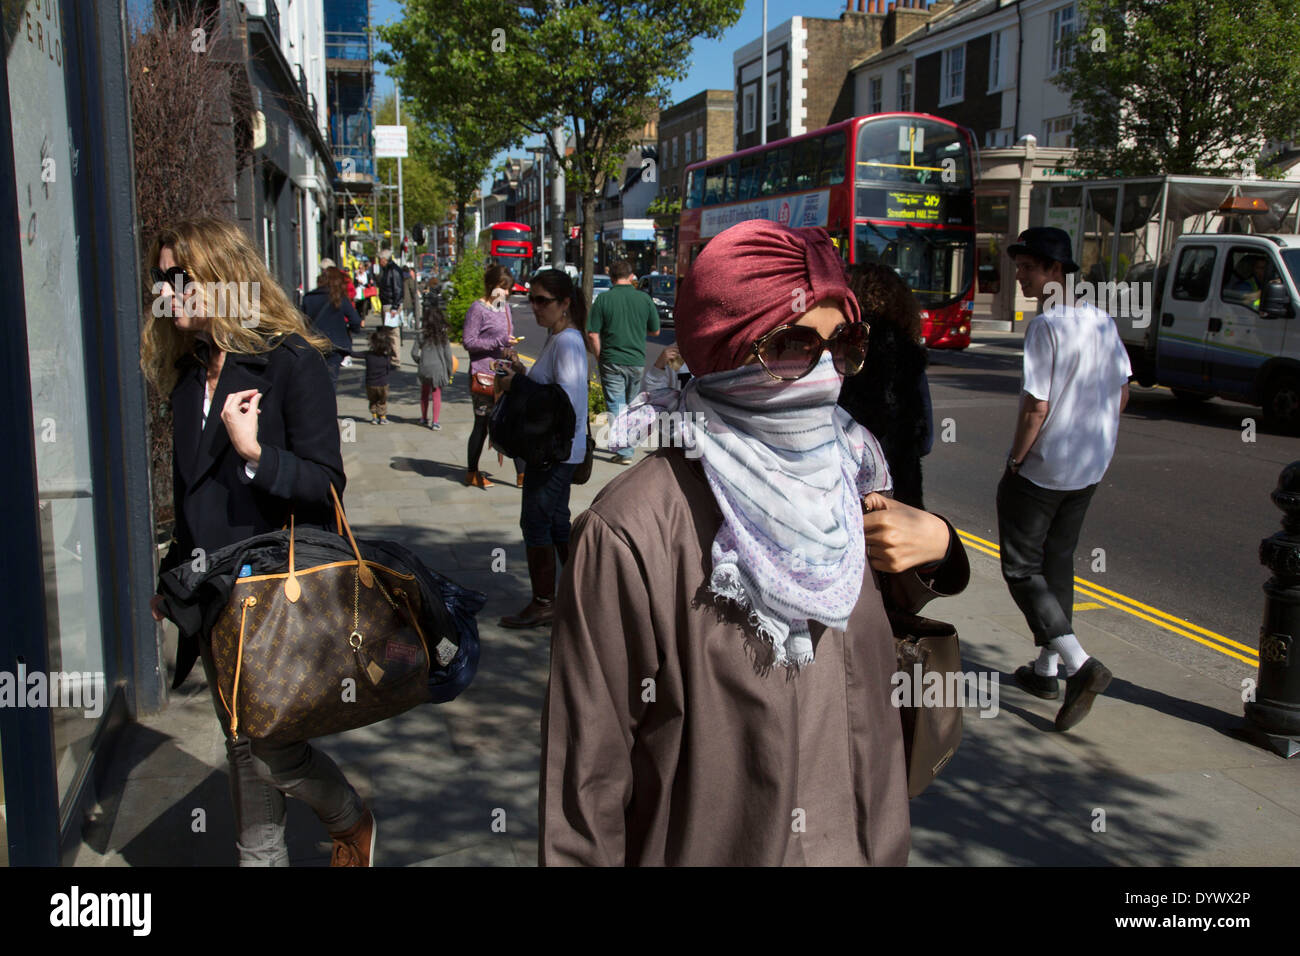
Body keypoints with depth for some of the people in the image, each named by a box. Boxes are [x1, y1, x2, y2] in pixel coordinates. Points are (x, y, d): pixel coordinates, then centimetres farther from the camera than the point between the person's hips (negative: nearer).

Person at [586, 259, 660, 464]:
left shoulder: (604, 299, -6)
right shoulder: (644, 299, -1)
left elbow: (592, 334, -8)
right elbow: (655, 331, 9)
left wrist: (599, 358, 5)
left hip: (611, 361, -2)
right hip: (637, 361, 3)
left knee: (617, 407, 1)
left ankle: (624, 452, -3)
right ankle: (627, 446, 26)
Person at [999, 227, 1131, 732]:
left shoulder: (1045, 325, -19)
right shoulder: (1103, 321, 6)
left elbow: (1036, 406, -22)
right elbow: (1122, 394, 13)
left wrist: (1014, 460, -11)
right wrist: (1093, 442, 19)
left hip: (1040, 469, -8)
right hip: (1089, 468, 8)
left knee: (1022, 569, 2)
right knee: (1058, 562, 18)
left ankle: (1079, 663, -12)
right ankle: (1046, 668, 26)